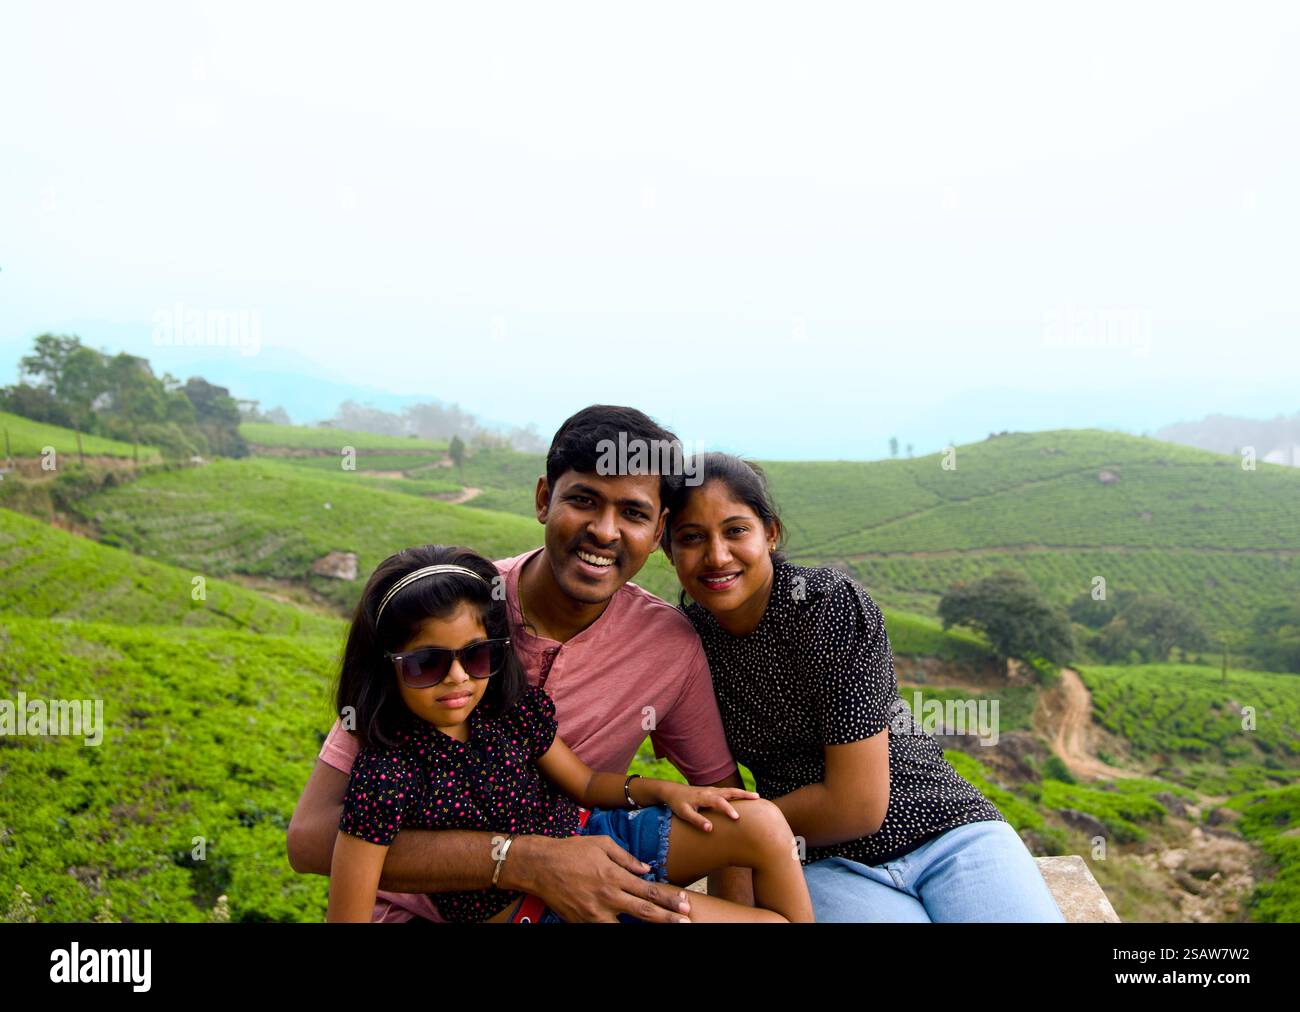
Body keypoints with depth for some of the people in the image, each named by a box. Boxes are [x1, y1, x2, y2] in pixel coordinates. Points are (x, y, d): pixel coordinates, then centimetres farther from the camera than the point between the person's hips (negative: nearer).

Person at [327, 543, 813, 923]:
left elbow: (584, 784, 7)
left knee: (762, 824, -4)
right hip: (522, 907, -6)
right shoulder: (385, 776, -22)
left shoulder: (514, 708, -7)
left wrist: (664, 791, -9)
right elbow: (349, 913, -20)